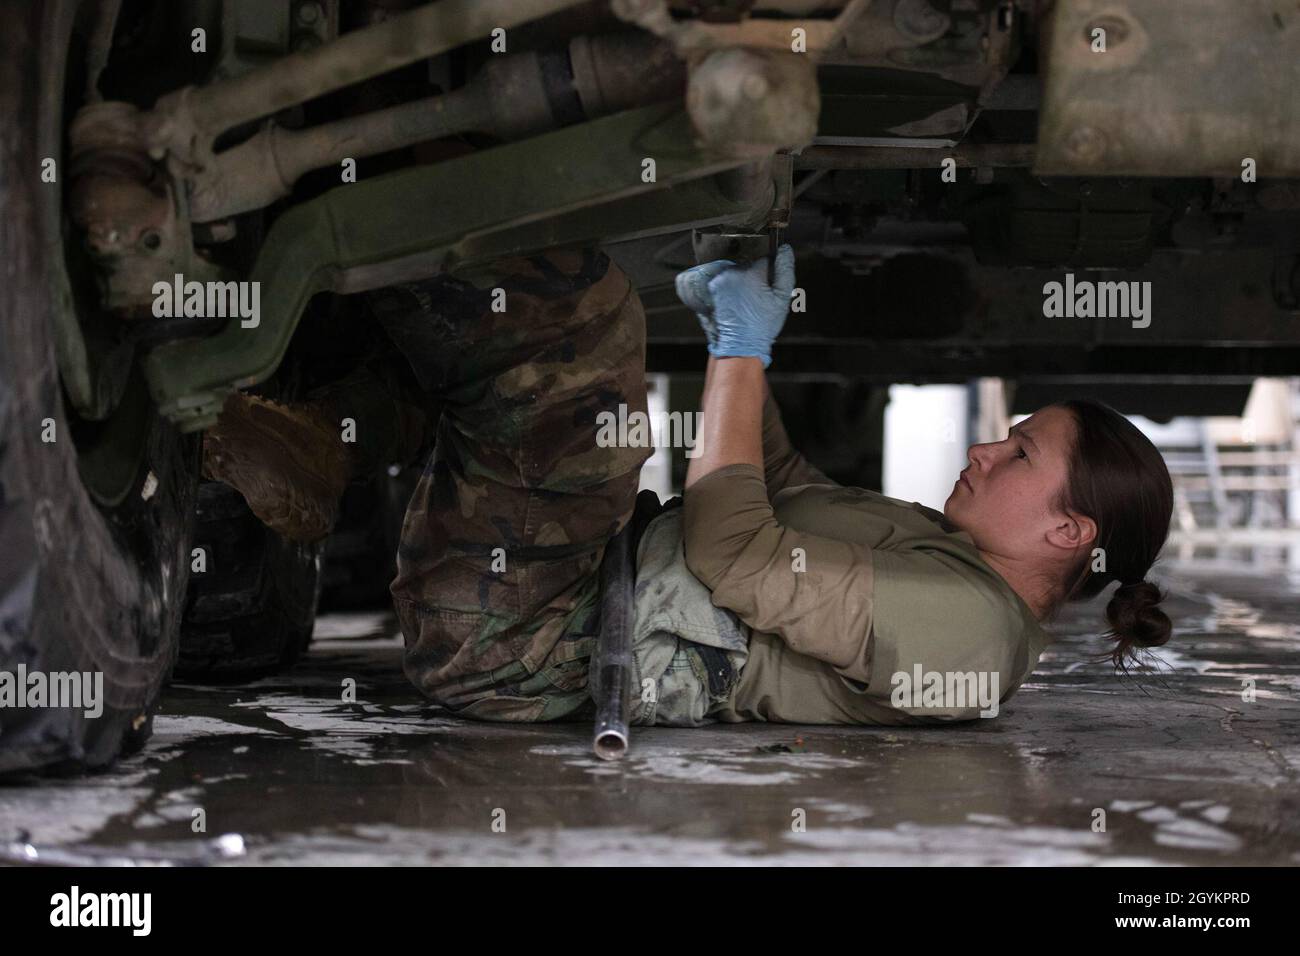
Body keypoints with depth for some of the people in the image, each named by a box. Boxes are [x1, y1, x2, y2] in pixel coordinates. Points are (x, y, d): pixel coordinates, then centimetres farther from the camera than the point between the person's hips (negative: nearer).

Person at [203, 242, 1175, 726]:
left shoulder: (967, 623, -16)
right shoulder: (939, 545, 14)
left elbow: (737, 558, -21)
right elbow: (781, 480, 24)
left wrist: (743, 349, -13)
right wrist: (733, 324, 13)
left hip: (517, 647, -10)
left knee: (583, 306, -21)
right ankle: (320, 445, 6)